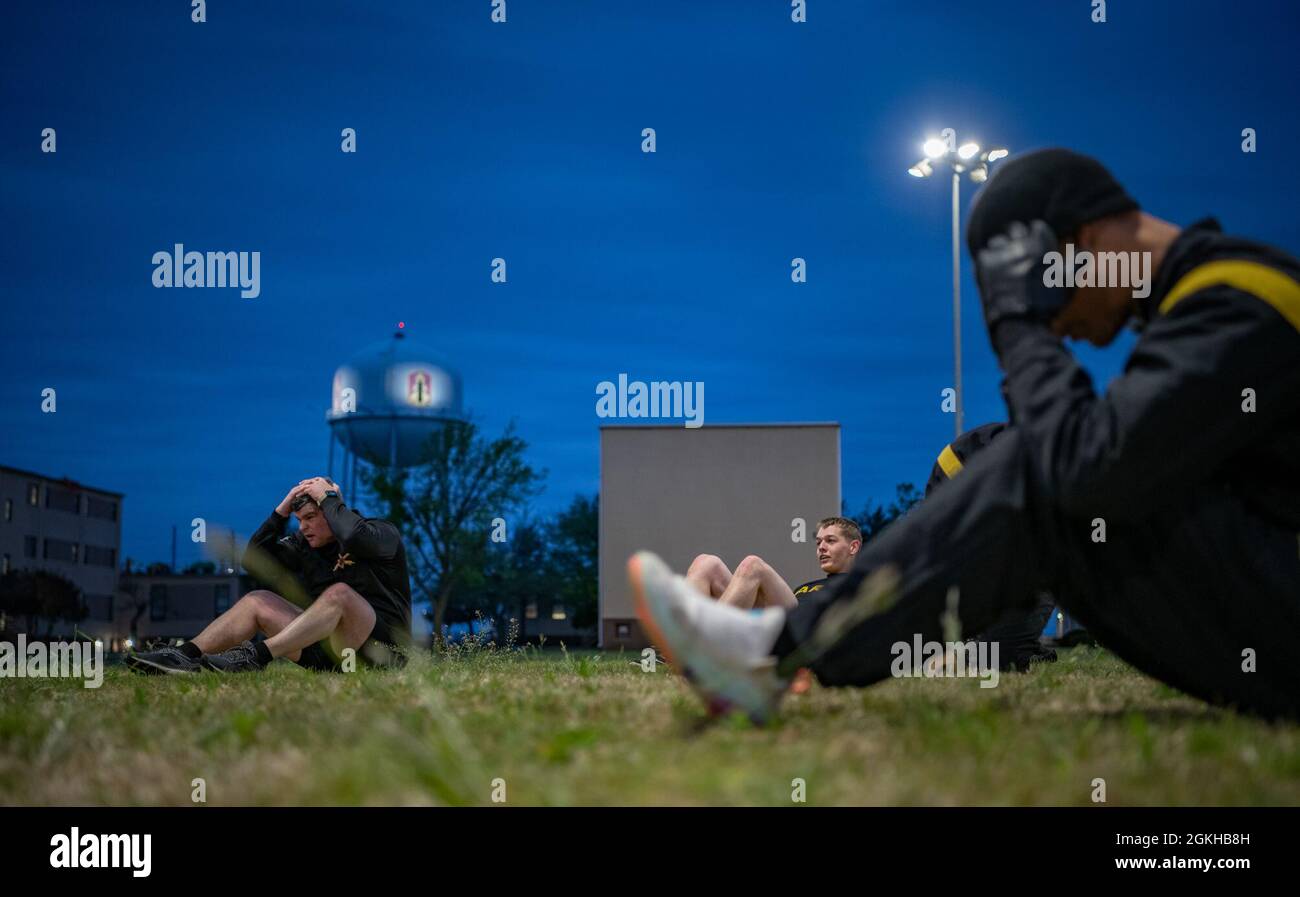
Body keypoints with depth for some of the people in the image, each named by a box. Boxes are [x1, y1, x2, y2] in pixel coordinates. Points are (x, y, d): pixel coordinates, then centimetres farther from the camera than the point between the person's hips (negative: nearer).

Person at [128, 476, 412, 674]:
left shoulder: (383, 533, -3)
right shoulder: (304, 543, 17)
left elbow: (355, 537, -28)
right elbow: (254, 562, 11)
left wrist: (328, 498, -12)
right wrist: (281, 512, 3)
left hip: (382, 647, -6)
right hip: (326, 652, 7)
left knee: (340, 593, -34)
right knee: (258, 601, -1)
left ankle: (257, 655, -43)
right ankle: (187, 654, -19)